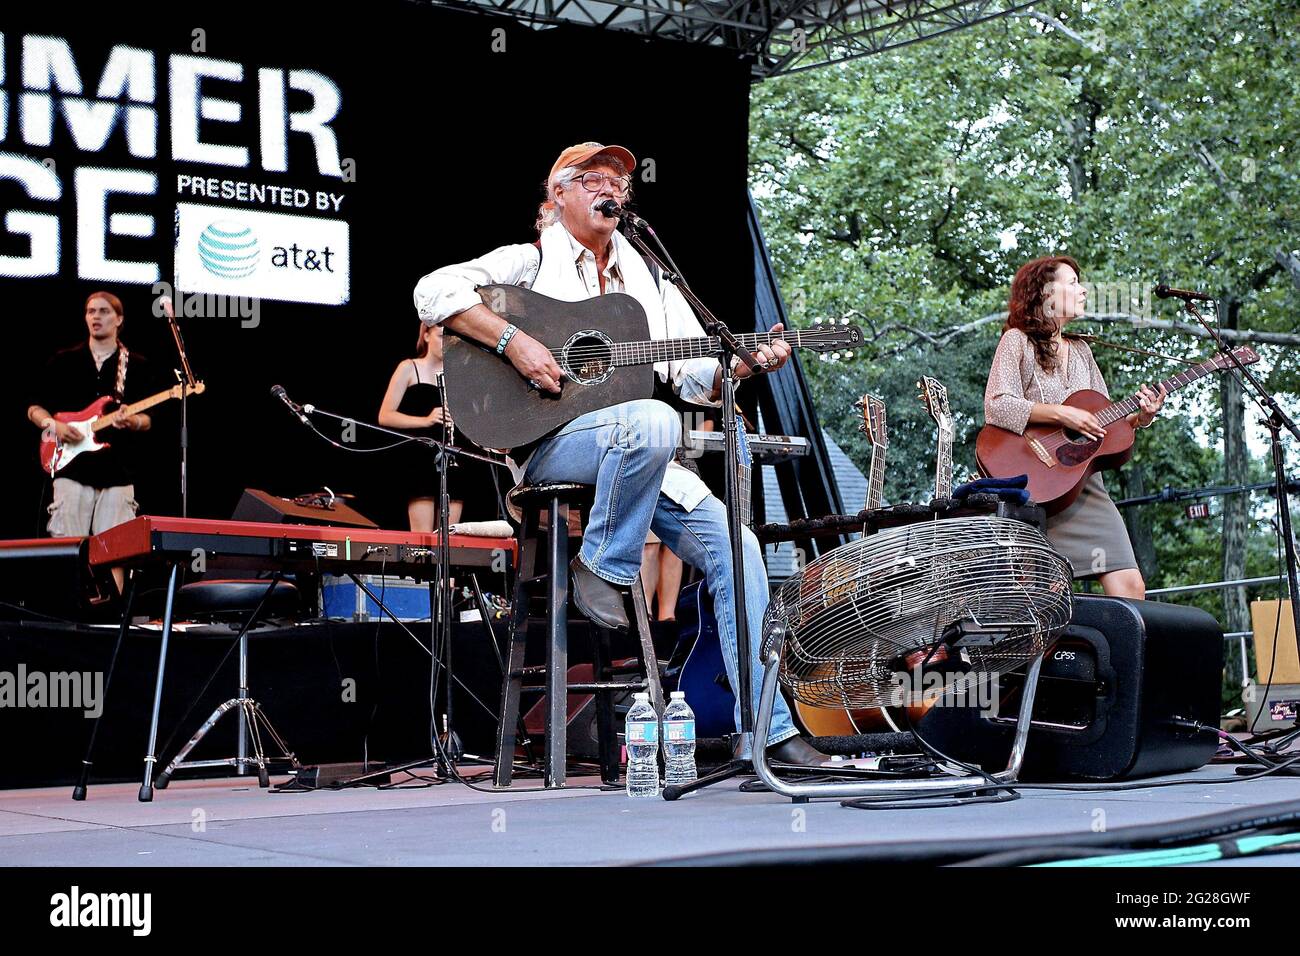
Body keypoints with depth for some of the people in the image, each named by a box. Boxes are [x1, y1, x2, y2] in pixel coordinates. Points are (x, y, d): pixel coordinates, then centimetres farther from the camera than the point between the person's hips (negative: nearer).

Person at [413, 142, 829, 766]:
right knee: (653, 423, -38)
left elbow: (698, 375, 14)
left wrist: (743, 365, -8)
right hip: (551, 447, -6)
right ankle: (604, 569, -15)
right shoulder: (532, 261, 6)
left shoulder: (648, 279, 22)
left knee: (735, 545, -11)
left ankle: (768, 730, -7)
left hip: (644, 457, 6)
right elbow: (435, 291, -9)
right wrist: (513, 342, -20)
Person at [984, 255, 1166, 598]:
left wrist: (1139, 418, 0)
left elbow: (1103, 422, 20)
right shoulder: (1018, 341, 0)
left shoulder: (1080, 350, 20)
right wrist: (1061, 414, -19)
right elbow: (996, 406, -14)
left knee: (1131, 588, -6)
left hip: (1086, 481, 6)